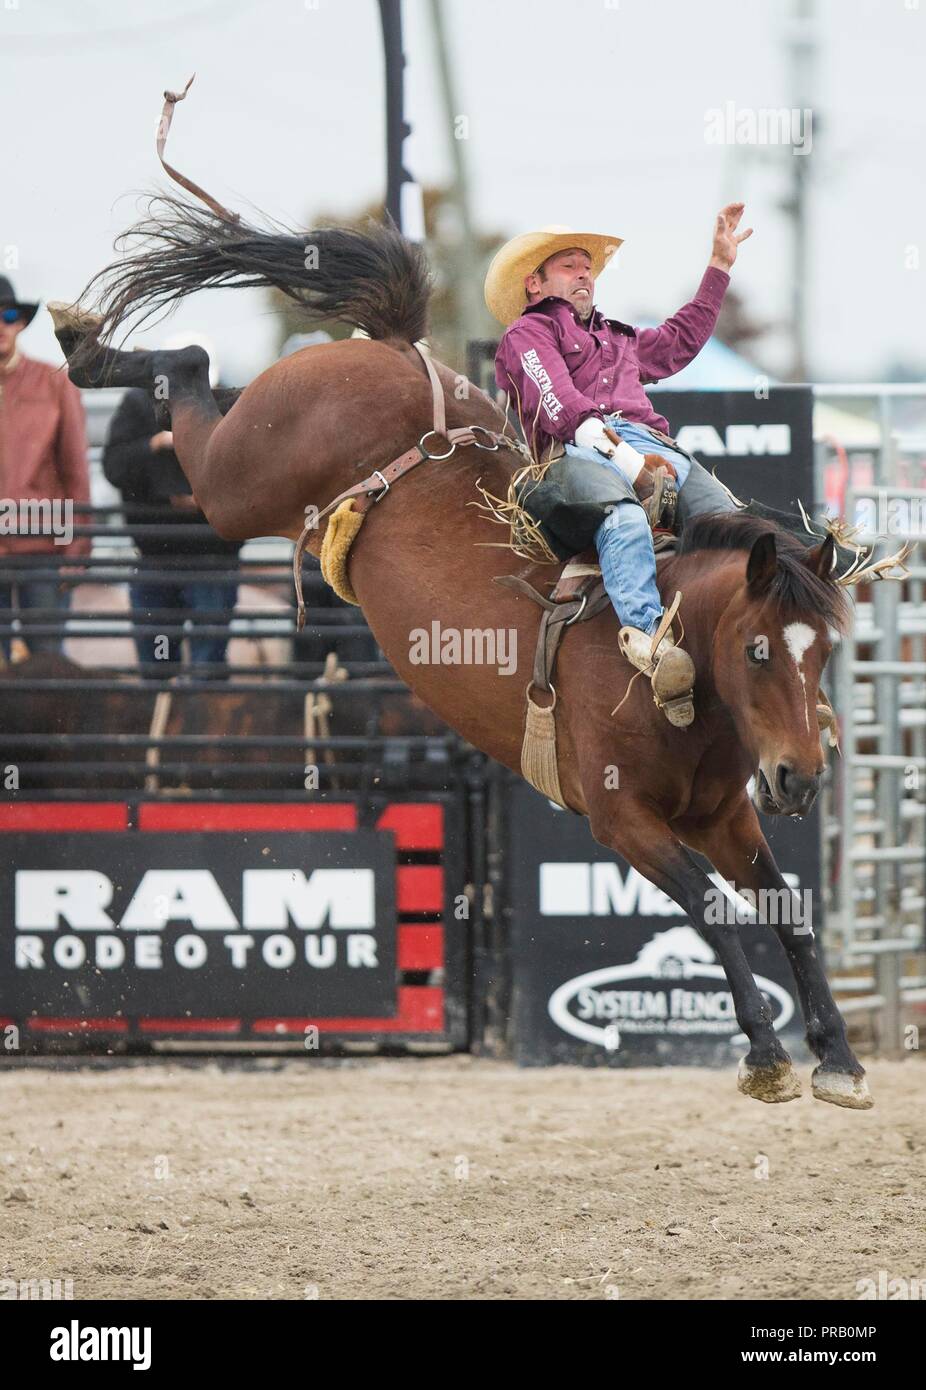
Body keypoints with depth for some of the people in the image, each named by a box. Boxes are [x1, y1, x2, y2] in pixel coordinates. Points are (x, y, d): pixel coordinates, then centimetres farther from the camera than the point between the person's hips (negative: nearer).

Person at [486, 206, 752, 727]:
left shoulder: (619, 340, 44)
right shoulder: (529, 332, 20)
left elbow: (682, 339, 62)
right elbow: (557, 402, 1)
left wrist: (720, 264, 63)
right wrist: (616, 451, -16)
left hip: (655, 444, 8)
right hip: (586, 448, -8)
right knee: (624, 516, -44)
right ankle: (647, 632, -65)